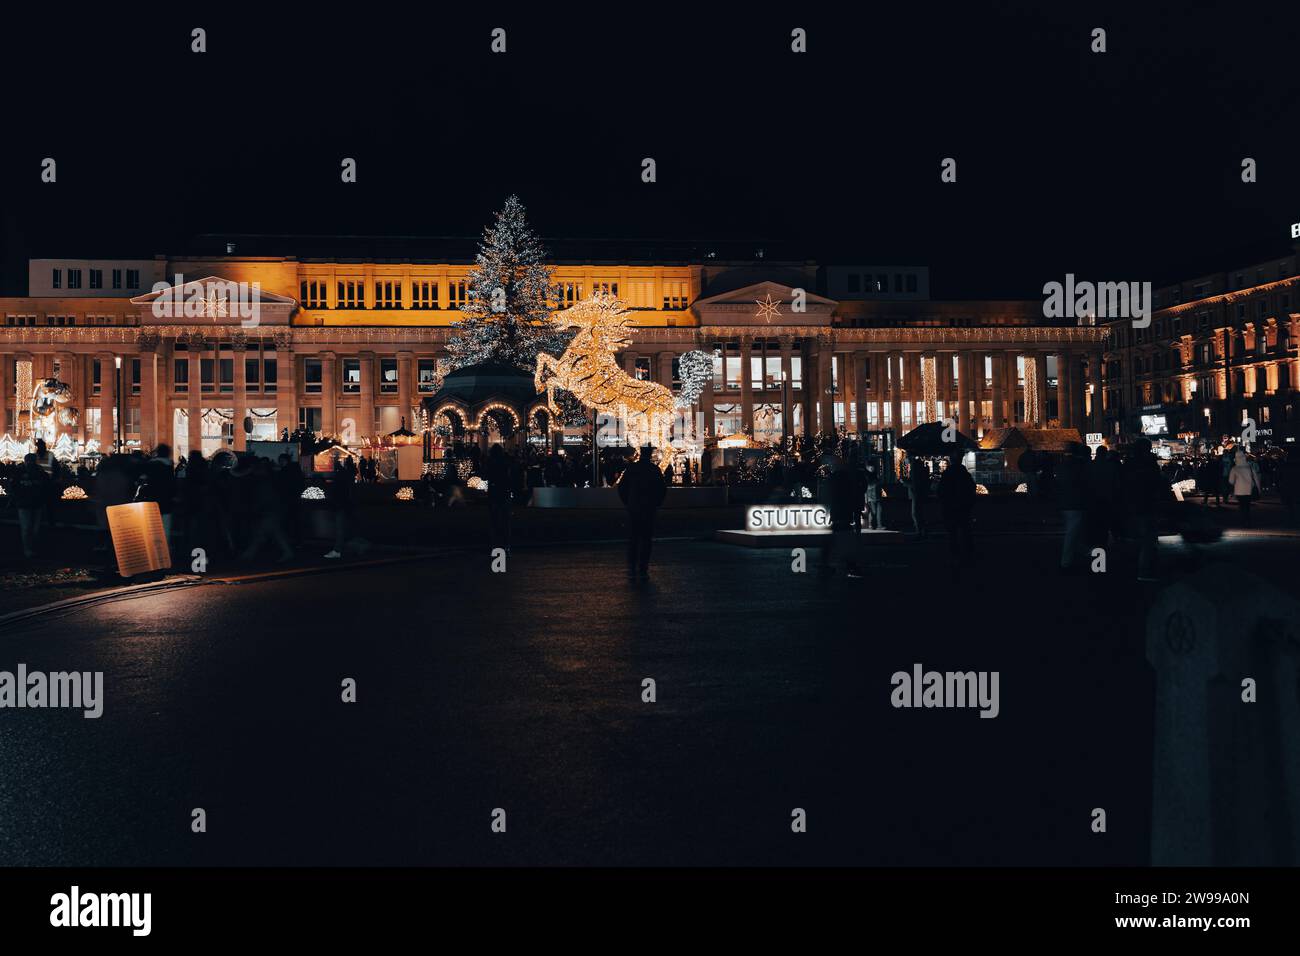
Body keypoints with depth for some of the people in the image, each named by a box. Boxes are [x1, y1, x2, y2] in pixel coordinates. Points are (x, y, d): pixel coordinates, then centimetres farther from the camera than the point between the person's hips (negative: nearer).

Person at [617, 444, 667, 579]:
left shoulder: (631, 468, -1)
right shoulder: (655, 469, -3)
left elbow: (621, 487, 1)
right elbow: (662, 489, -1)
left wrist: (626, 503, 11)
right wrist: (656, 504, 10)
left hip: (633, 508, 1)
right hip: (649, 510, -1)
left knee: (632, 539, 8)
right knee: (646, 539, 3)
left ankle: (631, 569, 8)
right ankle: (643, 569, 1)